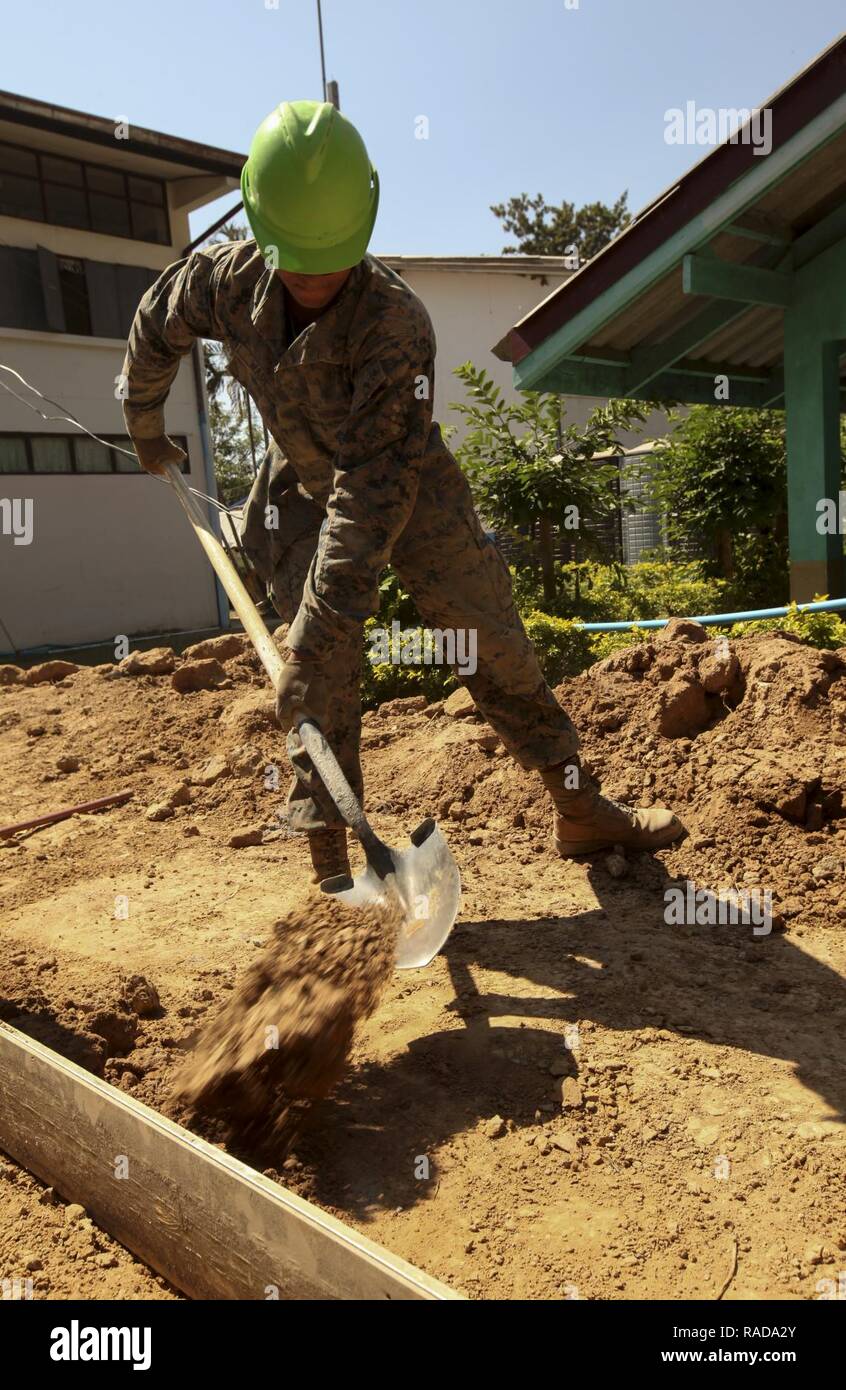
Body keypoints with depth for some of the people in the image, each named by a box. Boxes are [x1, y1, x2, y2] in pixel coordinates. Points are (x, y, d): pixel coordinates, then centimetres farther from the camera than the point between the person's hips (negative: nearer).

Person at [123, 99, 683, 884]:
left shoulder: (395, 321, -32)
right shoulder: (226, 279, -17)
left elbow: (374, 483, -37)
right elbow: (155, 328, 6)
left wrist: (322, 620, -40)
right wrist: (144, 423, 17)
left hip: (410, 490, -2)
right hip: (303, 490, 3)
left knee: (493, 644, 0)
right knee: (321, 679, -5)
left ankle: (579, 809, 15)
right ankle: (328, 864, 3)